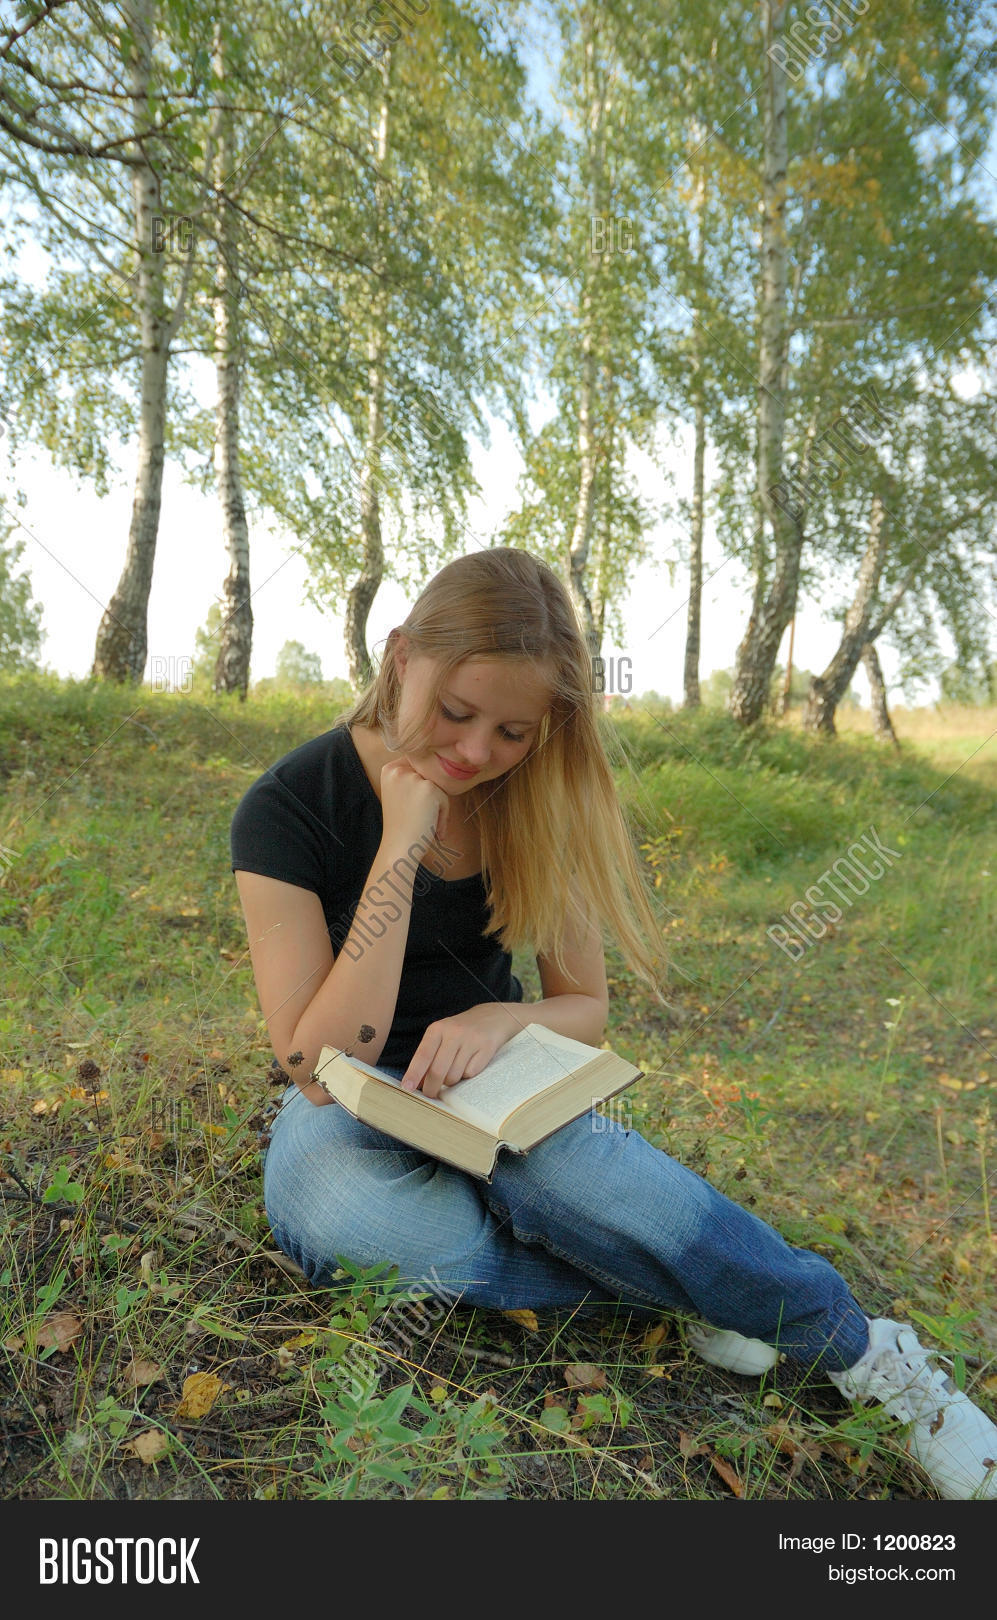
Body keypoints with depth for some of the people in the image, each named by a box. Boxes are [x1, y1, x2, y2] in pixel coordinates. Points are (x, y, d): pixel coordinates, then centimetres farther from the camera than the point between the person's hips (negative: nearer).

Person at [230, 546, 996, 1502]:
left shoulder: (530, 806, -9)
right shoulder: (289, 808, -19)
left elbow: (586, 1011, 0)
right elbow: (320, 1067, -22)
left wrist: (502, 1018, -24)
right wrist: (403, 843, -31)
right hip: (351, 1107, -1)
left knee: (556, 1155, -34)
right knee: (335, 1208, -36)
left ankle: (861, 1348, -16)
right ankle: (683, 1284, -20)